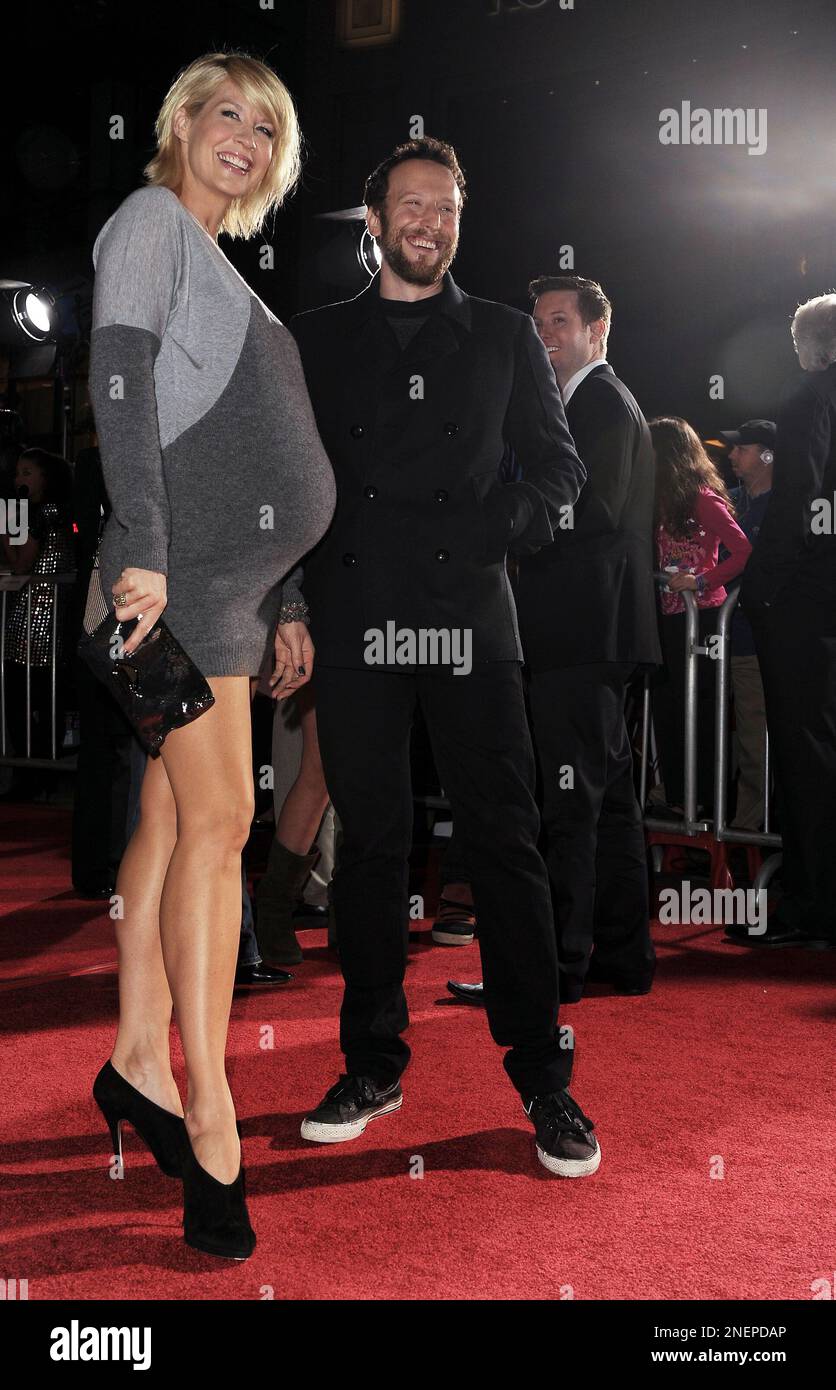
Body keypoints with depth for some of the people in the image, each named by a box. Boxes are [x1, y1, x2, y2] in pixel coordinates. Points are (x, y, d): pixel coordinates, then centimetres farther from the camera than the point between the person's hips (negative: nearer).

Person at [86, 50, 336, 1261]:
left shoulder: (221, 263, 27)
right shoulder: (150, 221, 1)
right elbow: (120, 380, -14)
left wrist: (285, 601, 21)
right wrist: (139, 547, -25)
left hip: (230, 568, 9)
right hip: (182, 564, -9)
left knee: (175, 815, 7)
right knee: (218, 815, -12)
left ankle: (140, 1061, 14)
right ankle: (210, 1113, -8)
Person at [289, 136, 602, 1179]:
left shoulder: (505, 336, 15)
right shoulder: (316, 340, 15)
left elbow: (557, 463, 15)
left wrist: (500, 533, -3)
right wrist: (292, 600, 3)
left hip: (469, 620, -1)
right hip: (353, 622, 1)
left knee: (504, 839, -4)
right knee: (370, 842, 5)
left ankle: (544, 1076, 4)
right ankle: (374, 1063, 16)